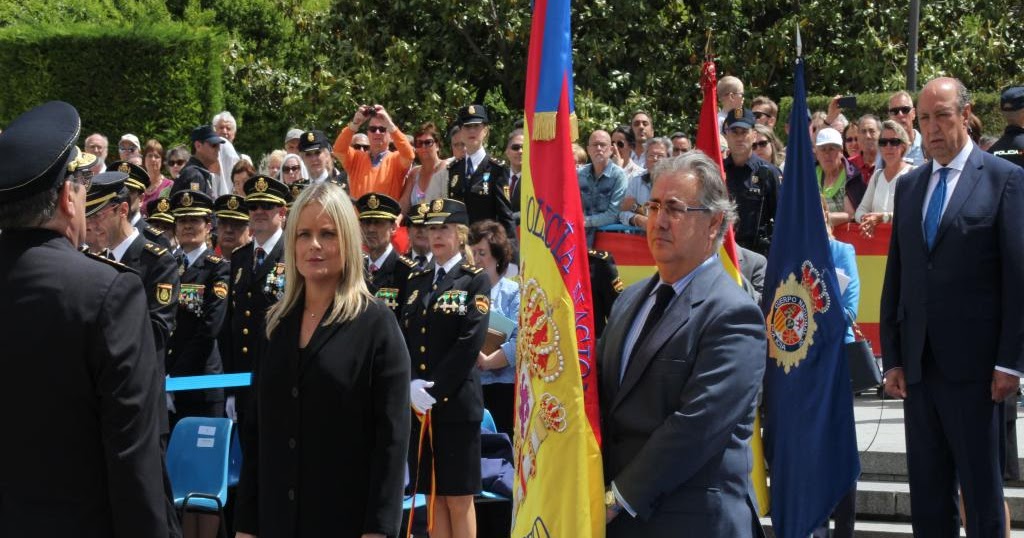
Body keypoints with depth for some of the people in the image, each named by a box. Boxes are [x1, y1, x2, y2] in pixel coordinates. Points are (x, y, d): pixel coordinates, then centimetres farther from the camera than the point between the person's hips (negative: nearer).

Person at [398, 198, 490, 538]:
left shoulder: (475, 281, -2)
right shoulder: (416, 282, 14)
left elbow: (470, 343, -12)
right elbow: (402, 339, 7)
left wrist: (434, 388, -16)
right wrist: (411, 386, -10)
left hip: (456, 403, -5)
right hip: (417, 404, 5)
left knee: (458, 497, -1)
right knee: (433, 495, 8)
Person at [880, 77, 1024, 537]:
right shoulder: (909, 186, 14)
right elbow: (895, 277, 14)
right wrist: (892, 359, 8)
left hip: (974, 364, -5)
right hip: (920, 364, 5)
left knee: (981, 490, 2)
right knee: (927, 496, 9)